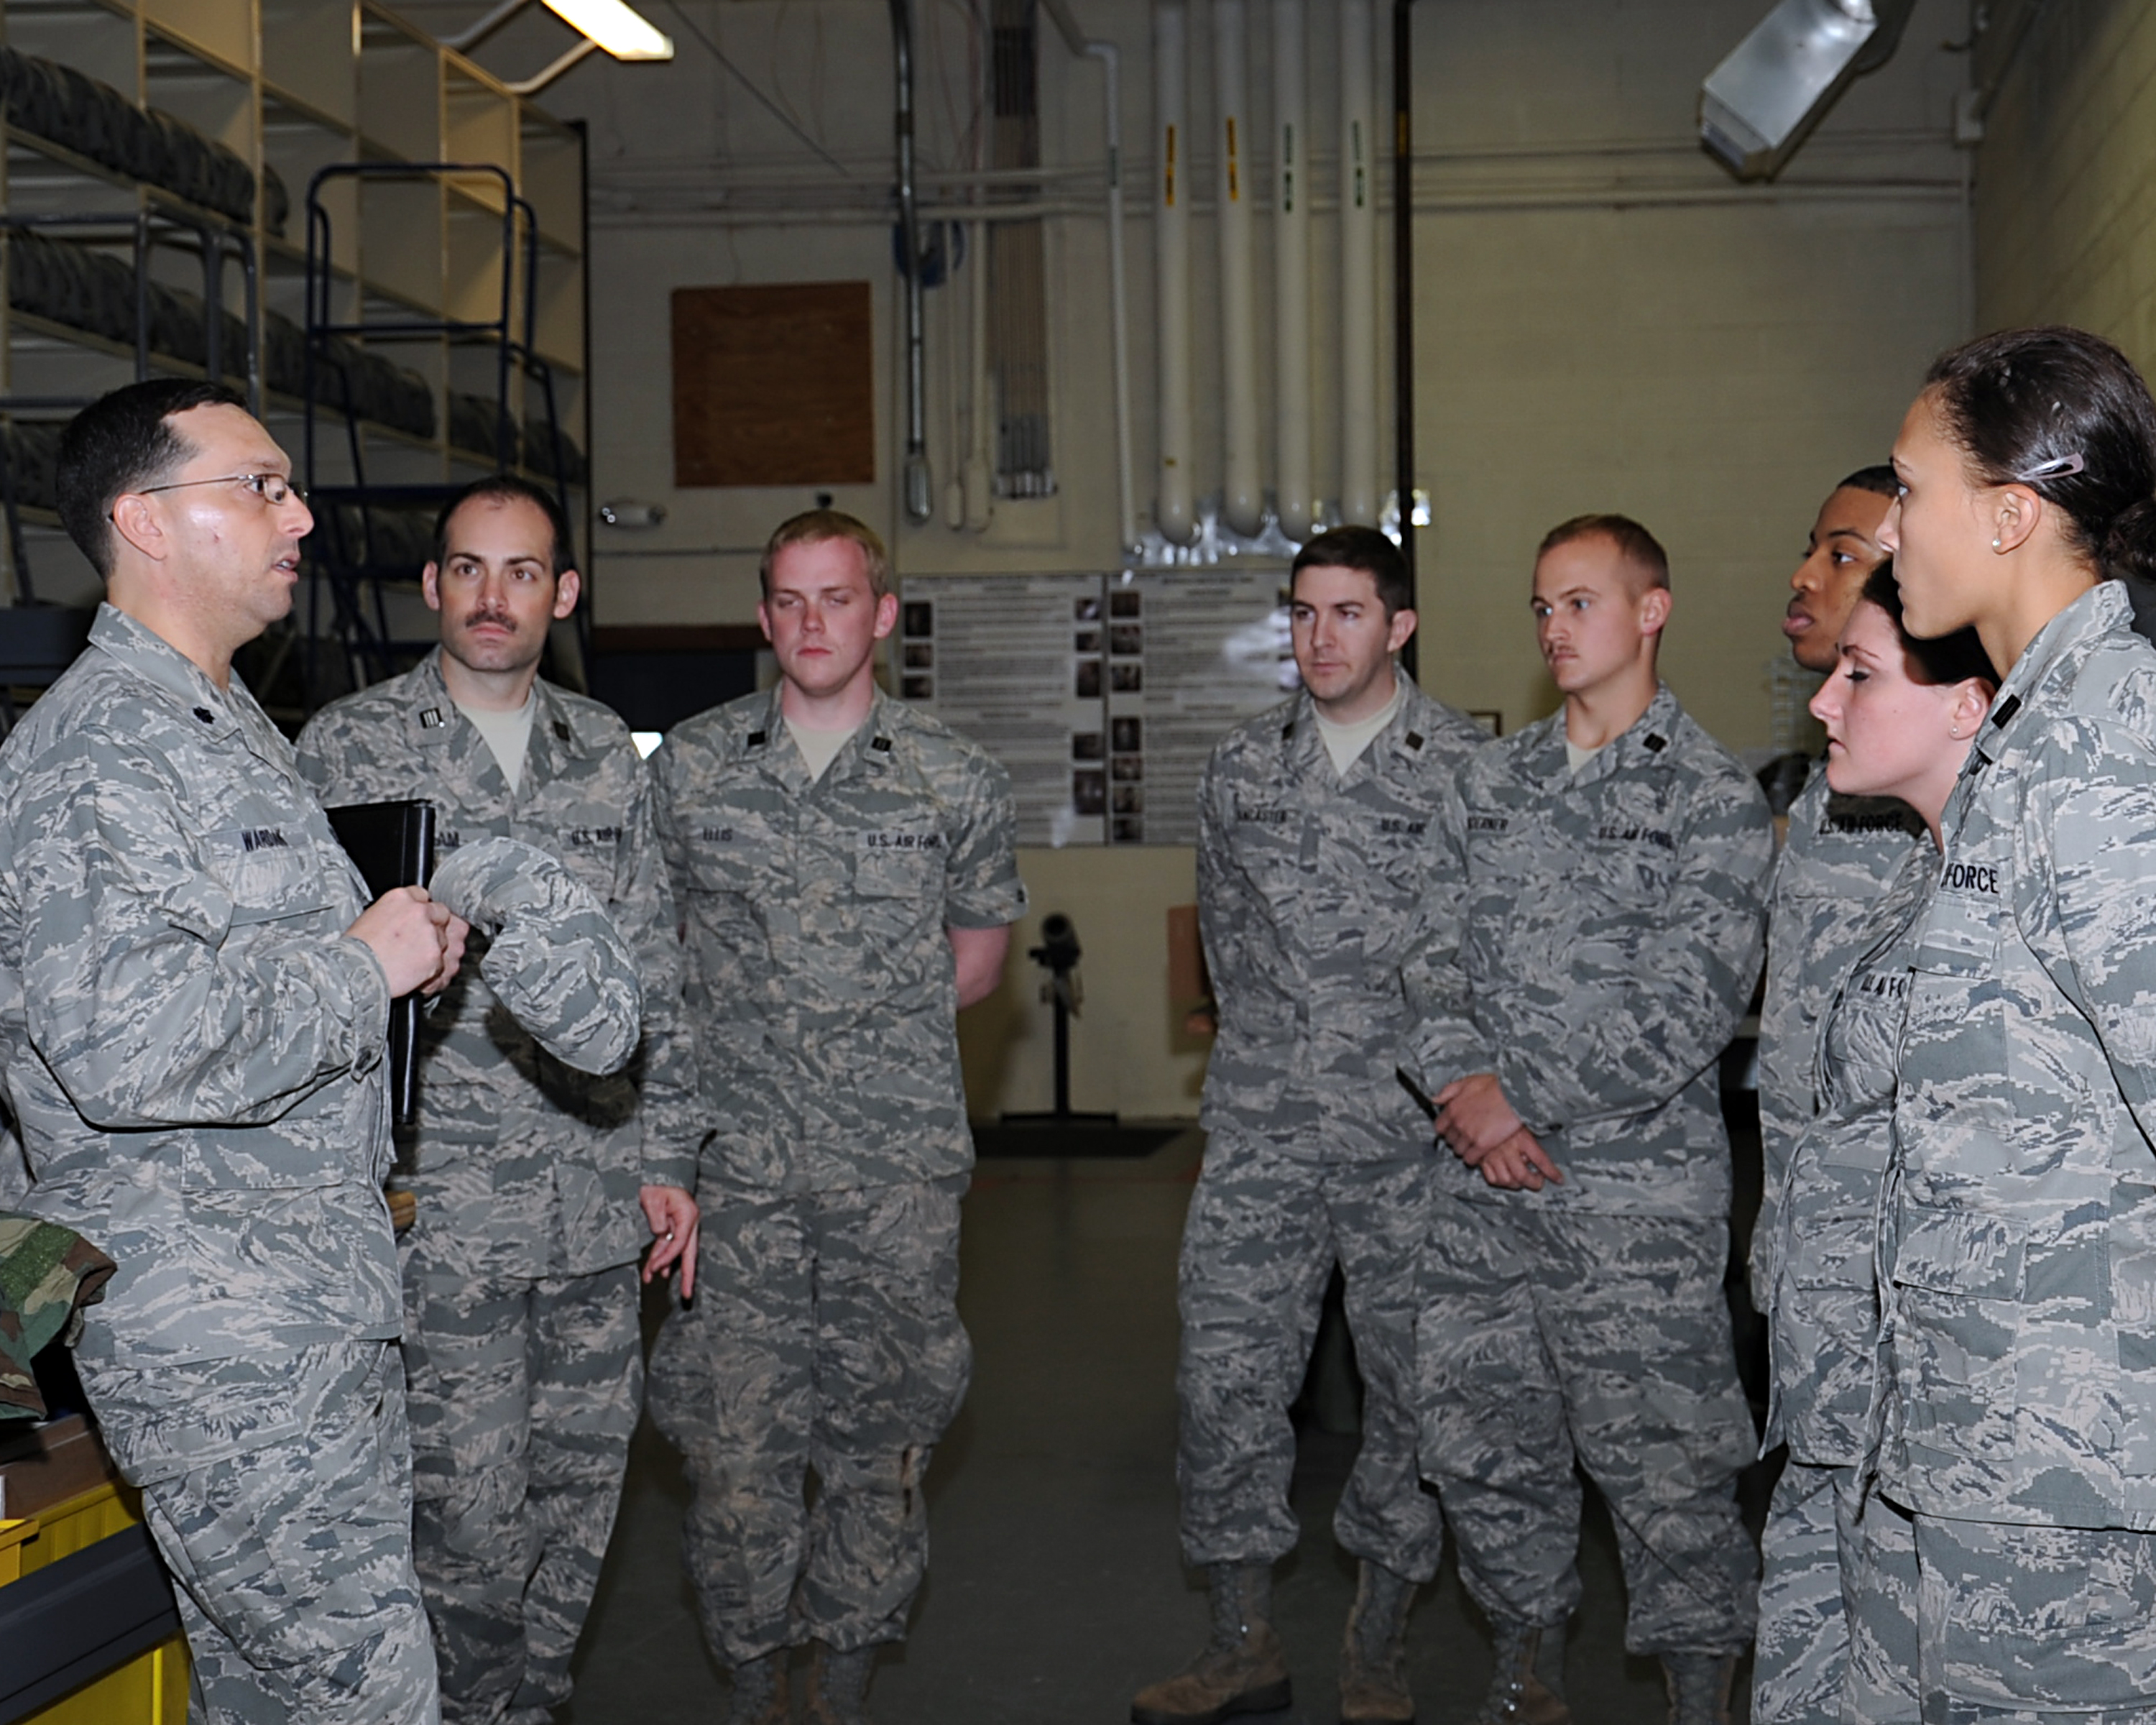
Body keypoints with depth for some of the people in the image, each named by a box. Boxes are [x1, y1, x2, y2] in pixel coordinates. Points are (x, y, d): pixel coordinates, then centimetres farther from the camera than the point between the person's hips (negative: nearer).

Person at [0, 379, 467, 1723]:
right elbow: (125, 1043, -29)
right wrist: (364, 968, -17)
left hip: (322, 1307, 10)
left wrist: (407, 946, 12)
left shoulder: (235, 729, 18)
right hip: (221, 1331, -10)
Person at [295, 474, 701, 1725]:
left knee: (582, 1491, 11)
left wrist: (668, 1157, 9)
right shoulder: (350, 745, 0)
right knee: (473, 1509, -2)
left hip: (599, 1198, 4)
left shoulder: (608, 753, 11)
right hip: (442, 1200, -4)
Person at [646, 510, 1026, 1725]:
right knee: (734, 1432, 0)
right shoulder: (689, 769, 5)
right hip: (740, 1162, 1)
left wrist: (866, 1027, 6)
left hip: (896, 1163, 0)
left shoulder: (960, 784, 2)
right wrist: (754, 1026, 7)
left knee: (880, 1437, 6)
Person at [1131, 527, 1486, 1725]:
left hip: (1412, 1139, -3)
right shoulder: (1243, 769, 9)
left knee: (1414, 1383, 4)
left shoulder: (1470, 768, -2)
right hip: (1262, 1133, 3)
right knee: (1227, 1376, 0)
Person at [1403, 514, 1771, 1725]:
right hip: (1484, 1186, 6)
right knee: (1483, 1448, 13)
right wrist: (1462, 1086, -7)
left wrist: (1529, 1105, -13)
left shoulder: (1715, 798, -5)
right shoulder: (1494, 780, 13)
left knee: (1666, 1467, -2)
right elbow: (1439, 954, 11)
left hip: (1638, 1191, -6)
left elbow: (1686, 1013, -13)